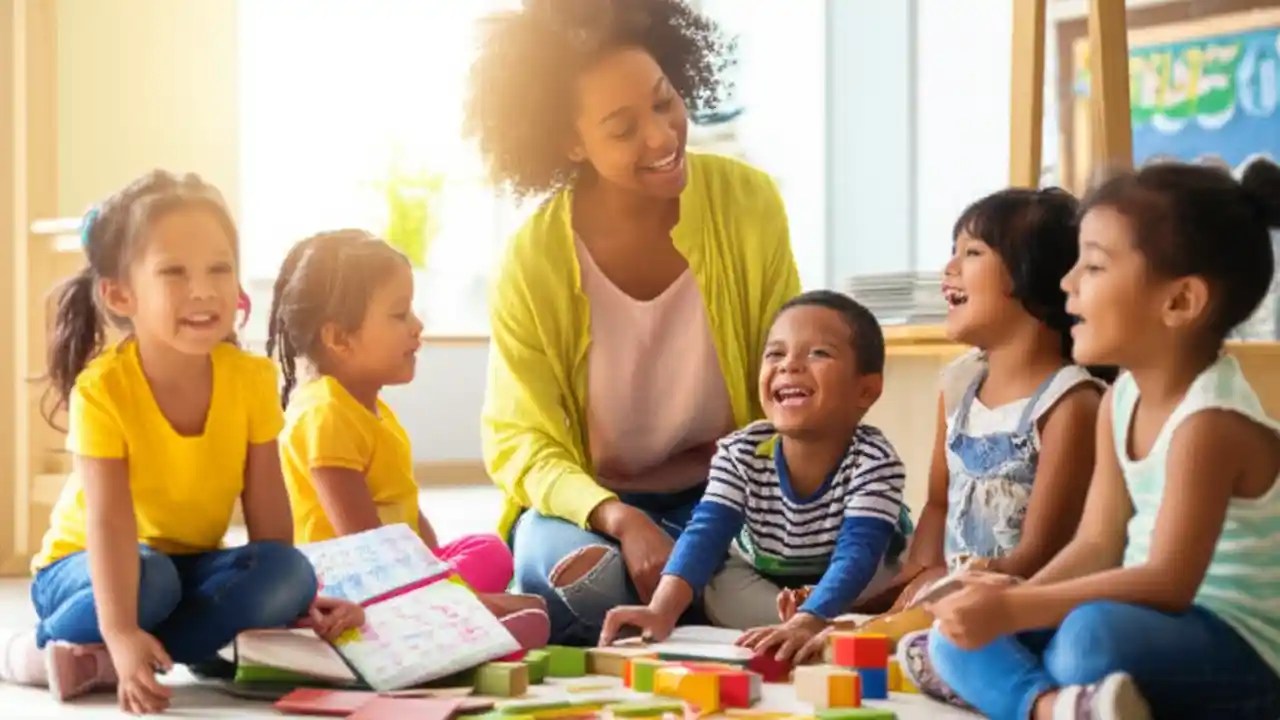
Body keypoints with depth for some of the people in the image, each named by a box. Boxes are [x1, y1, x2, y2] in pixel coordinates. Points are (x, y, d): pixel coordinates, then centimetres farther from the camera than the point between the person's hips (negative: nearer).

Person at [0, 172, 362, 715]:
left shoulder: (252, 380, -14)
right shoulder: (101, 389, -25)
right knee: (149, 580, -38)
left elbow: (268, 514, -9)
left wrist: (293, 600, -14)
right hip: (89, 565, -5)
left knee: (290, 574, -25)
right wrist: (121, 634, -45)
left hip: (195, 566, 5)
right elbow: (108, 519, -34)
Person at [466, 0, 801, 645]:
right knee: (553, 563, -34)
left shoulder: (748, 203, -10)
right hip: (586, 507, -1)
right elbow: (520, 443, -10)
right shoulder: (532, 260, -13)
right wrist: (620, 520, -29)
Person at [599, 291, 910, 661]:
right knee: (722, 581, -27)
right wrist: (662, 610, -50)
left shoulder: (874, 462, -31)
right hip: (757, 583, 2)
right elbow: (705, 534, -31)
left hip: (854, 592, -2)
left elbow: (856, 557, -42)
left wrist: (805, 624, -60)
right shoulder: (741, 454, -21)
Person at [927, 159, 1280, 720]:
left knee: (1094, 635, -40)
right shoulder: (1121, 400, 7)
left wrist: (1016, 608, -29)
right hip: (1158, 630, 10)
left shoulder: (1211, 420, -21)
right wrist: (1005, 607, -9)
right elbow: (1097, 546, 6)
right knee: (958, 635, -3)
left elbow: (1169, 583, -27)